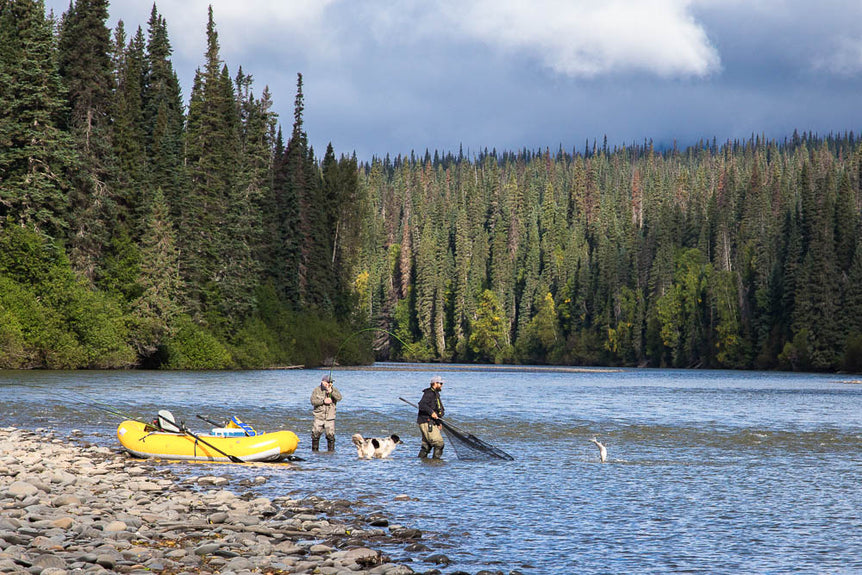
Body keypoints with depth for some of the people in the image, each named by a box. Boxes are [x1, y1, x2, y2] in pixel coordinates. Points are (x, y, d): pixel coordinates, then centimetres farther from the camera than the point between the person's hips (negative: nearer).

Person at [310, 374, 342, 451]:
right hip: (319, 417, 0)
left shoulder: (334, 389, 4)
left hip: (330, 417, 0)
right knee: (315, 435, 0)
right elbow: (313, 401, -7)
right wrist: (323, 401, -17)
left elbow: (339, 398, -12)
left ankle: (331, 450, 9)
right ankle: (314, 451, 13)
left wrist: (331, 392, -25)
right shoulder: (317, 390, 3)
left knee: (330, 435, -3)